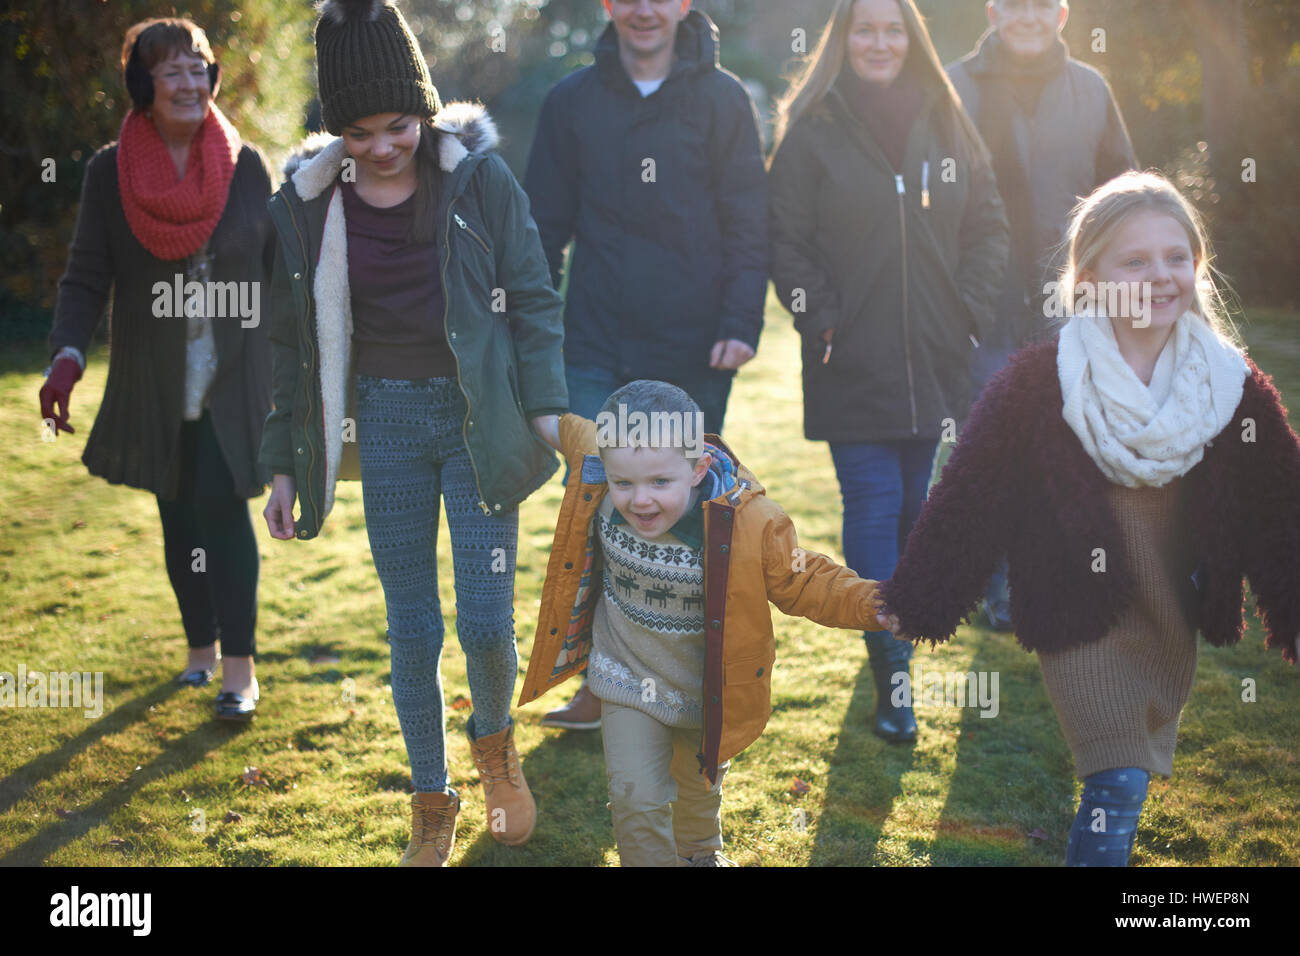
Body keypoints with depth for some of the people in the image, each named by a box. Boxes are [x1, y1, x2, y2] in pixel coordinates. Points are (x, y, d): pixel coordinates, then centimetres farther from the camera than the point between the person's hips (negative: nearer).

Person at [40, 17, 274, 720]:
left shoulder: (246, 165, 1)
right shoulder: (109, 173, 0)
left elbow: (280, 267, 6)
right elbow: (86, 278, -3)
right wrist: (67, 357, -18)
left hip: (234, 380, -2)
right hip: (153, 389, 2)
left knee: (224, 509, -10)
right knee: (178, 518, 11)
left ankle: (239, 668, -4)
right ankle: (200, 647, 28)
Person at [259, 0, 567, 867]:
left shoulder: (478, 177, -7)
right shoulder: (309, 202, 0)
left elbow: (532, 300, -2)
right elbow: (295, 340, 6)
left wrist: (549, 412, -11)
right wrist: (286, 466, 7)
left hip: (478, 416, -2)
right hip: (386, 420, 2)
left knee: (486, 619, -5)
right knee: (411, 629, 8)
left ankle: (495, 742, 29)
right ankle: (433, 807, 26)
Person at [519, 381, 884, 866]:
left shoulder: (749, 521, -32)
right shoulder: (598, 479, -23)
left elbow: (803, 582, -20)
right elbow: (571, 430, 1)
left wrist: (873, 603, -32)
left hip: (706, 691, 0)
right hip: (630, 678, 0)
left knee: (698, 786, 26)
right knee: (636, 798, -8)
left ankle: (700, 853, 59)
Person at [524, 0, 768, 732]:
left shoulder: (722, 100, 2)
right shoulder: (573, 101, 7)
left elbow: (748, 225, 0)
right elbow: (546, 224, 10)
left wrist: (741, 324, -11)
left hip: (695, 352, -1)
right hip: (597, 350, 1)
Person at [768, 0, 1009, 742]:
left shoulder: (948, 128, 9)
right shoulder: (812, 131, -2)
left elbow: (989, 227, 13)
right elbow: (787, 242, -2)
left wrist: (972, 311, 1)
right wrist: (821, 320, -11)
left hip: (935, 360, 4)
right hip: (854, 367, -4)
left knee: (920, 507, 12)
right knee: (875, 510, -6)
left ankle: (901, 635, 31)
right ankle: (893, 678, -3)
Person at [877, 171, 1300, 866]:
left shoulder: (1235, 390, -5)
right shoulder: (1035, 388, -14)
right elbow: (969, 498, -8)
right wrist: (910, 601, -2)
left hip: (1173, 623, 4)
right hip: (1079, 618, -4)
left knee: (1126, 779, 17)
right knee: (1119, 785, -10)